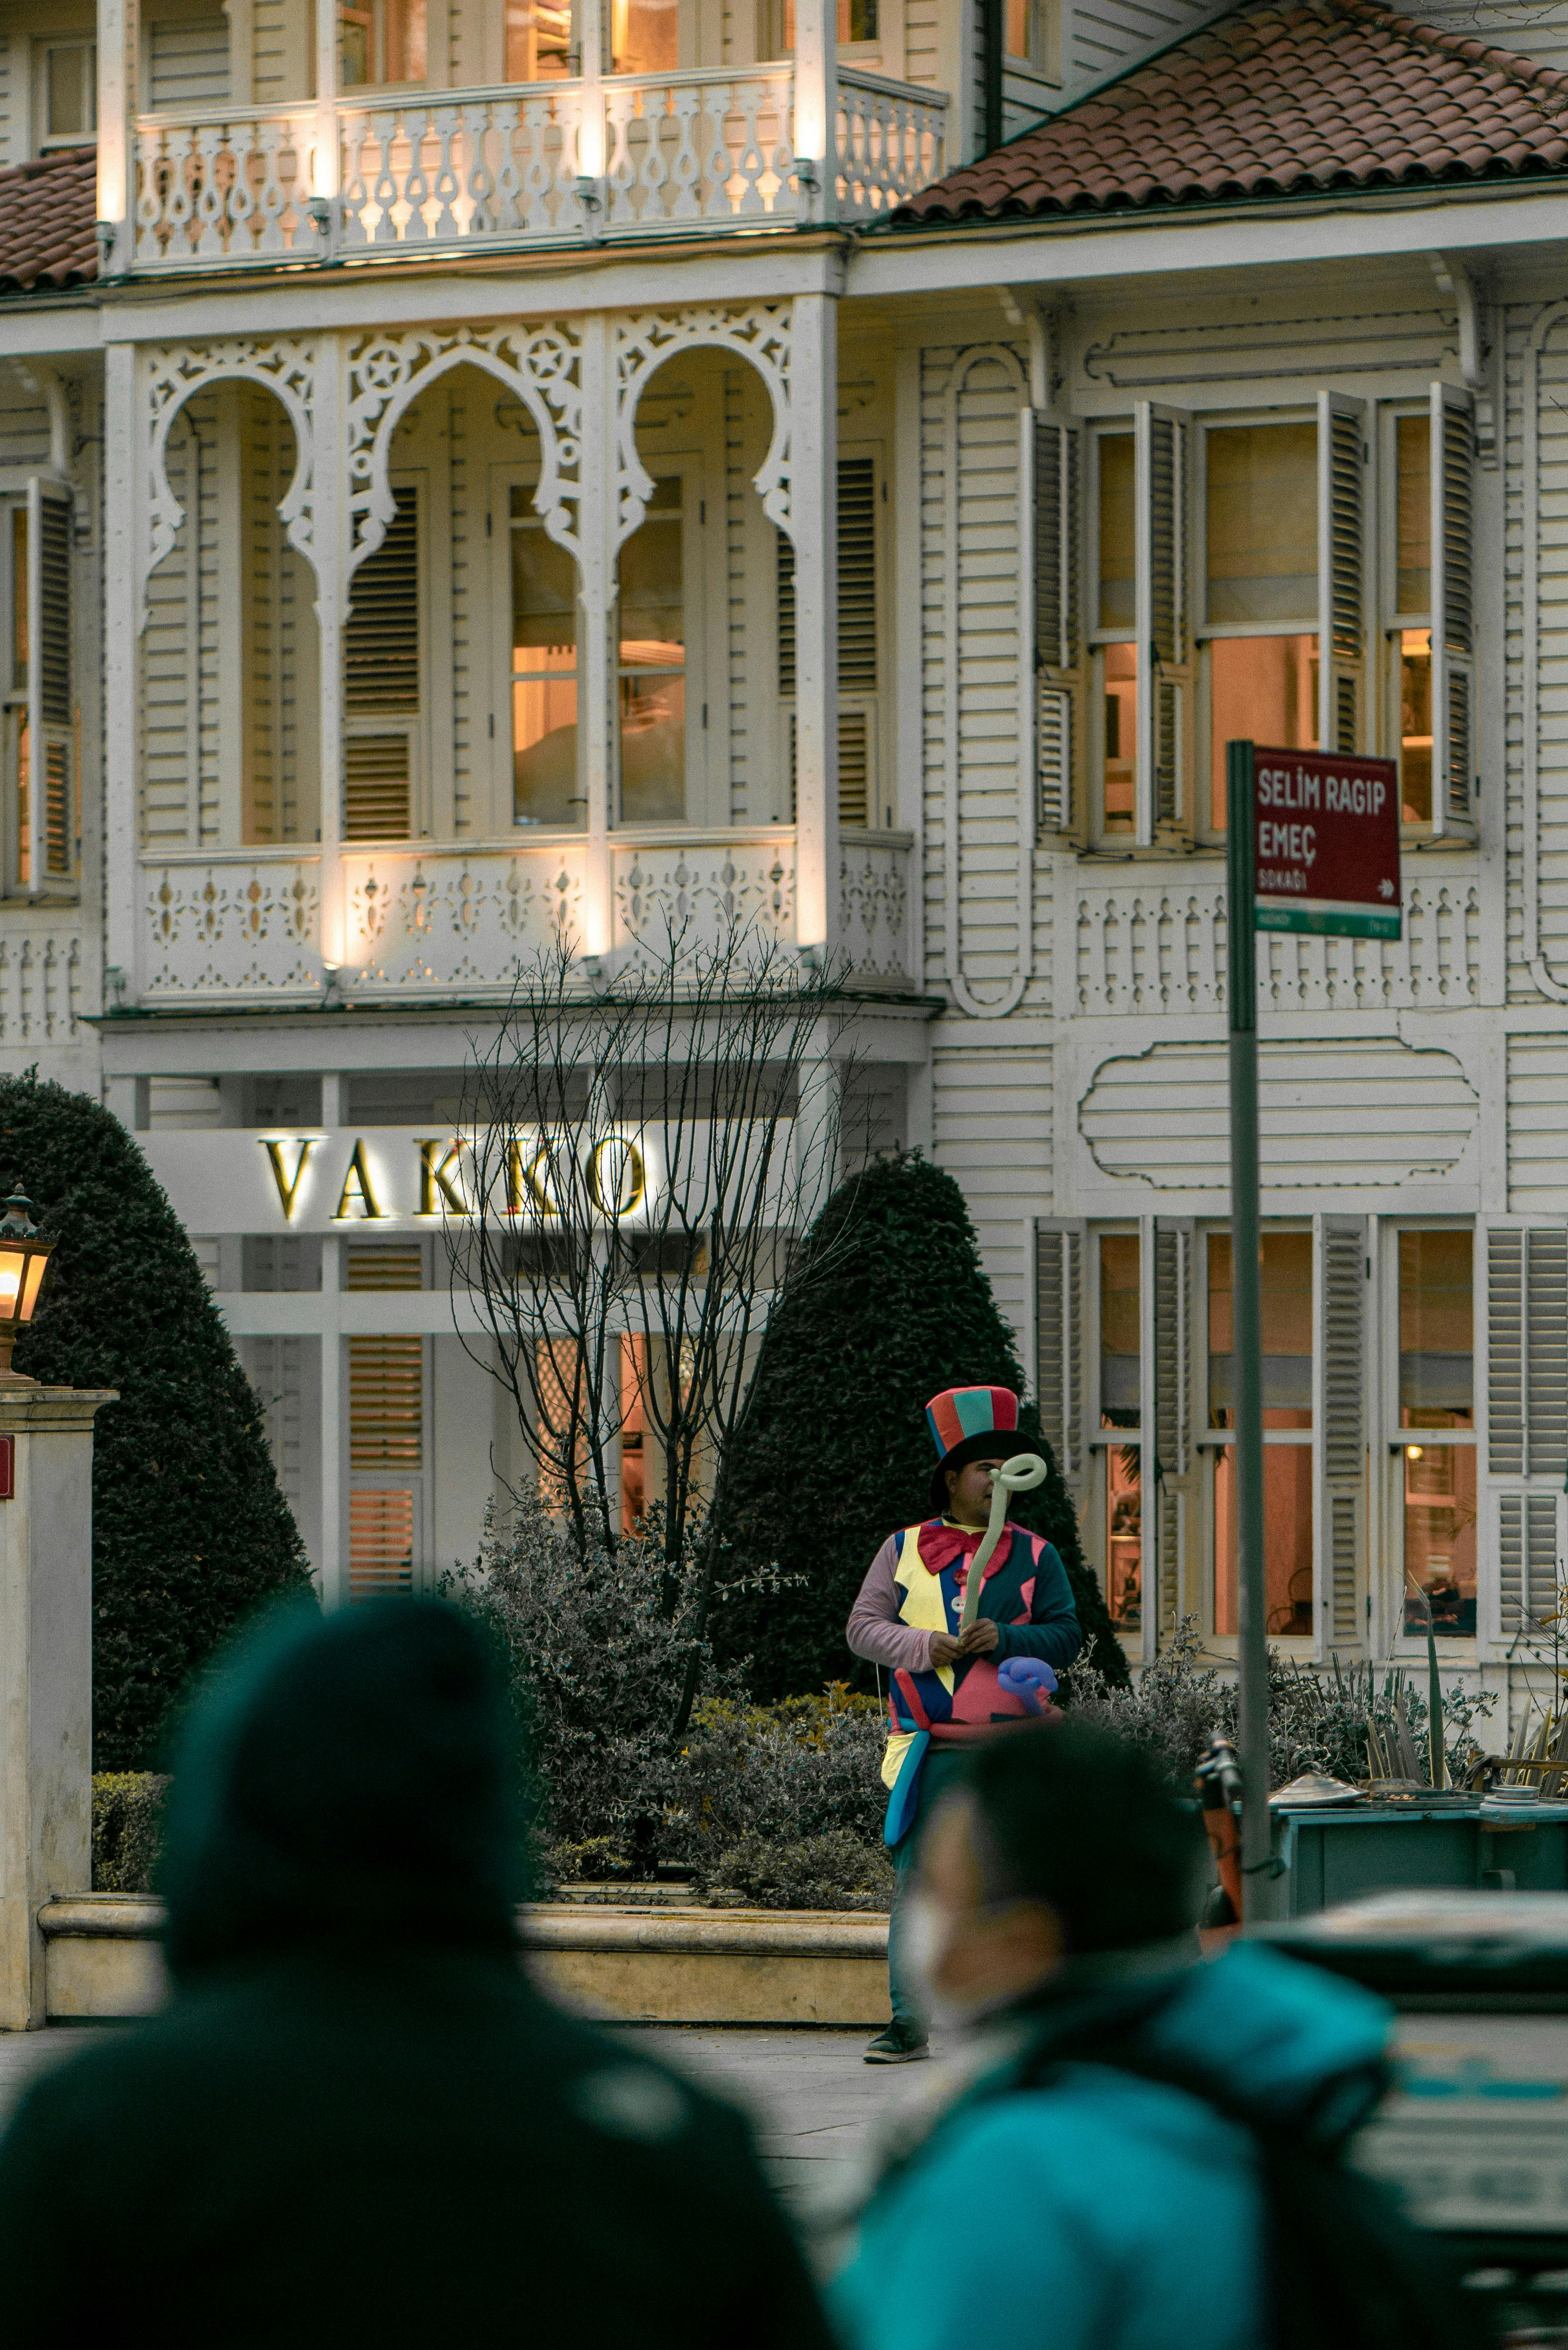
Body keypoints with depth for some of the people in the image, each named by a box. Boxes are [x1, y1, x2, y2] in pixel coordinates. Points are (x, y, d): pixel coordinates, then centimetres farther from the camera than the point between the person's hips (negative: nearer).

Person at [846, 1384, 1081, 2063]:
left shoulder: (1035, 1555, 9)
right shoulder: (905, 1548, 11)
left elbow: (1067, 1638, 3)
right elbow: (863, 1627, 6)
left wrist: (1005, 1639, -15)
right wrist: (924, 1646, -11)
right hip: (927, 1750, 1)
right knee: (915, 1883, -2)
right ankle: (910, 2025, 3)